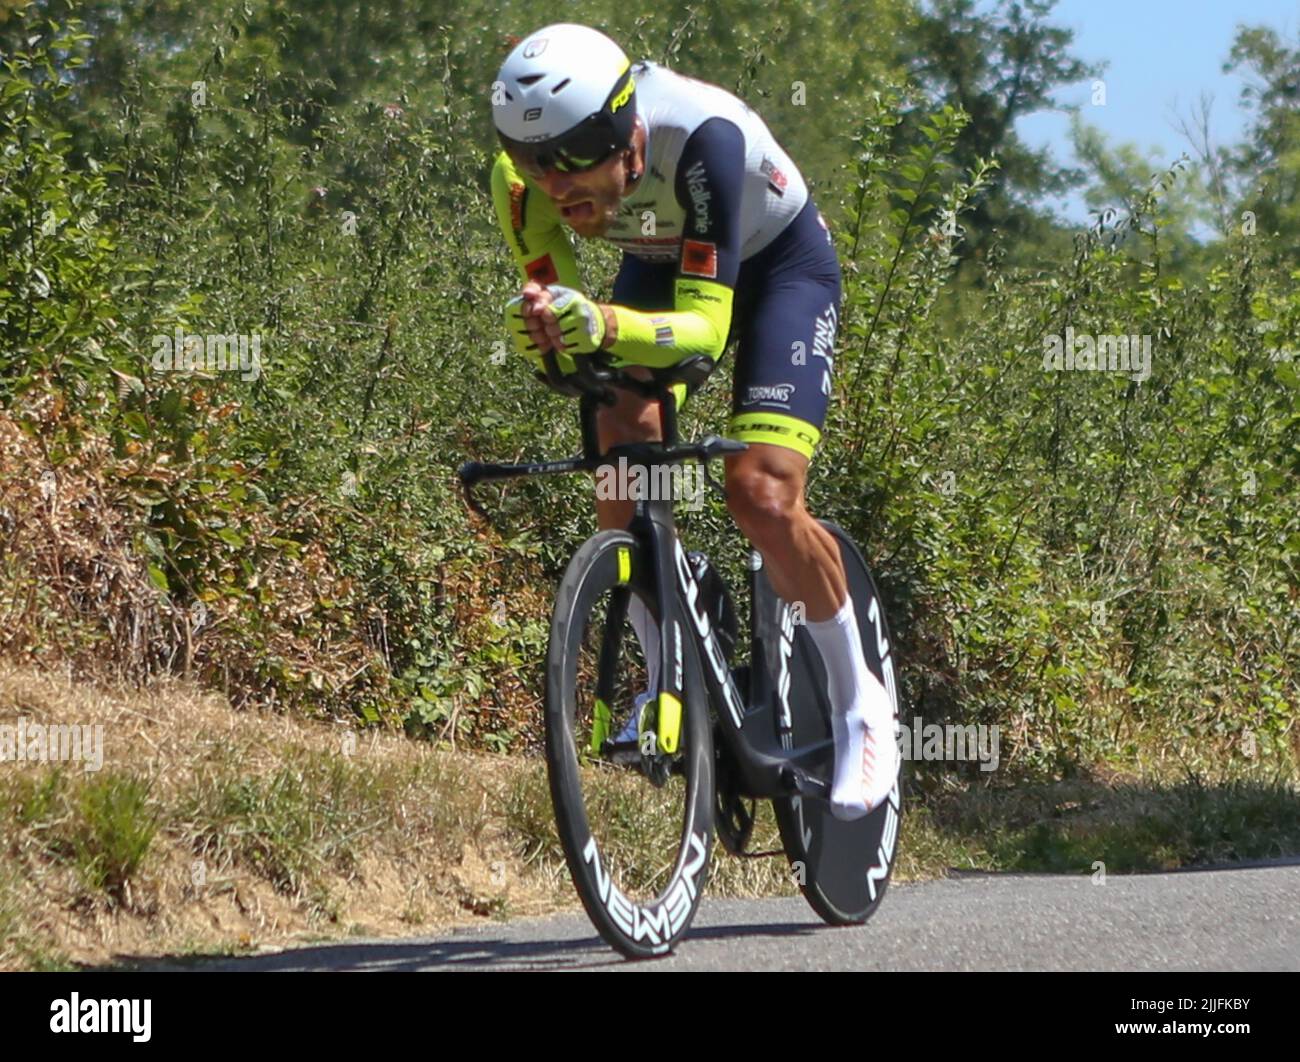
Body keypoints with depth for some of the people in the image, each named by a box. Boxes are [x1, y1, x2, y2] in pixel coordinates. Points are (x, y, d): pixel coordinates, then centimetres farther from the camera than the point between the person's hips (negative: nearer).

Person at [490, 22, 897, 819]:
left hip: (779, 263, -5)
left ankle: (861, 702, 2)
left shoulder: (702, 137, -42)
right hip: (659, 267, 5)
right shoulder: (525, 175, -28)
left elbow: (706, 324, -42)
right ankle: (669, 680, 1)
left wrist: (604, 327, -62)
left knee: (760, 494, -21)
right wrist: (544, 332, -46)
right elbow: (550, 293, -20)